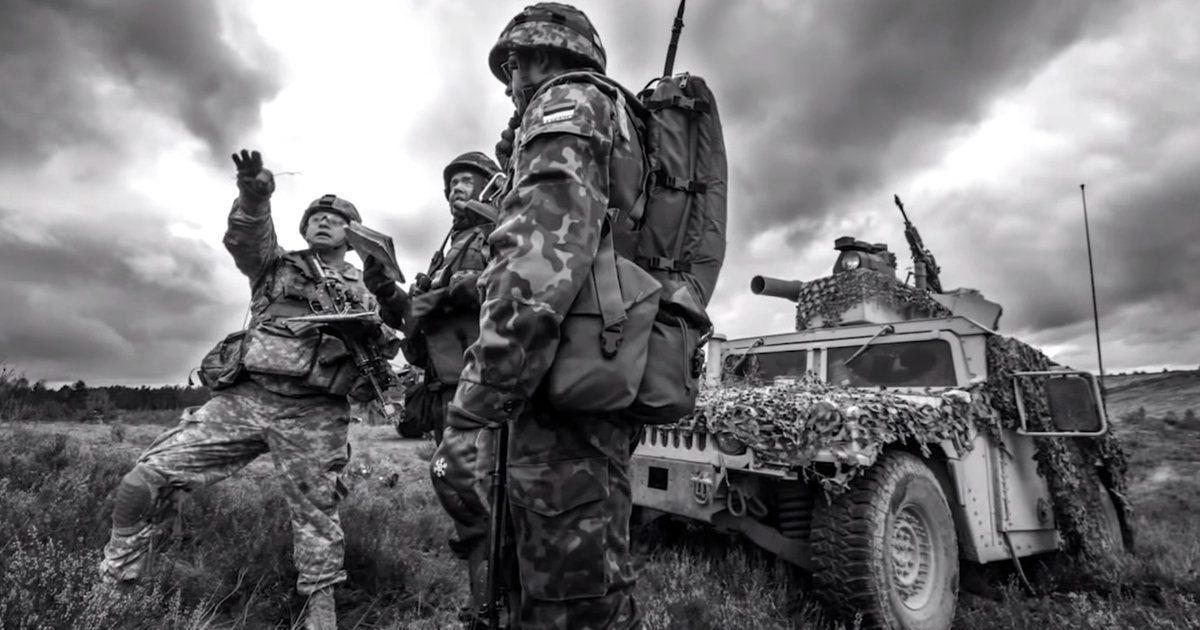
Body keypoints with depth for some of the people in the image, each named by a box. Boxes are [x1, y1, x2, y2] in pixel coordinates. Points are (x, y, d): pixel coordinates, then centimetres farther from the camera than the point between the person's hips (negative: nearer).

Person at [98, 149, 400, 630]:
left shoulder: (364, 293, 15)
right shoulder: (276, 265, 14)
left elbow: (385, 347, 13)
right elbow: (246, 239, -8)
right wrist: (254, 197, -30)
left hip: (313, 416, -1)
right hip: (243, 398, 1)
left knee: (316, 518, 3)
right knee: (146, 479, -4)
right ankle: (113, 588, 20)